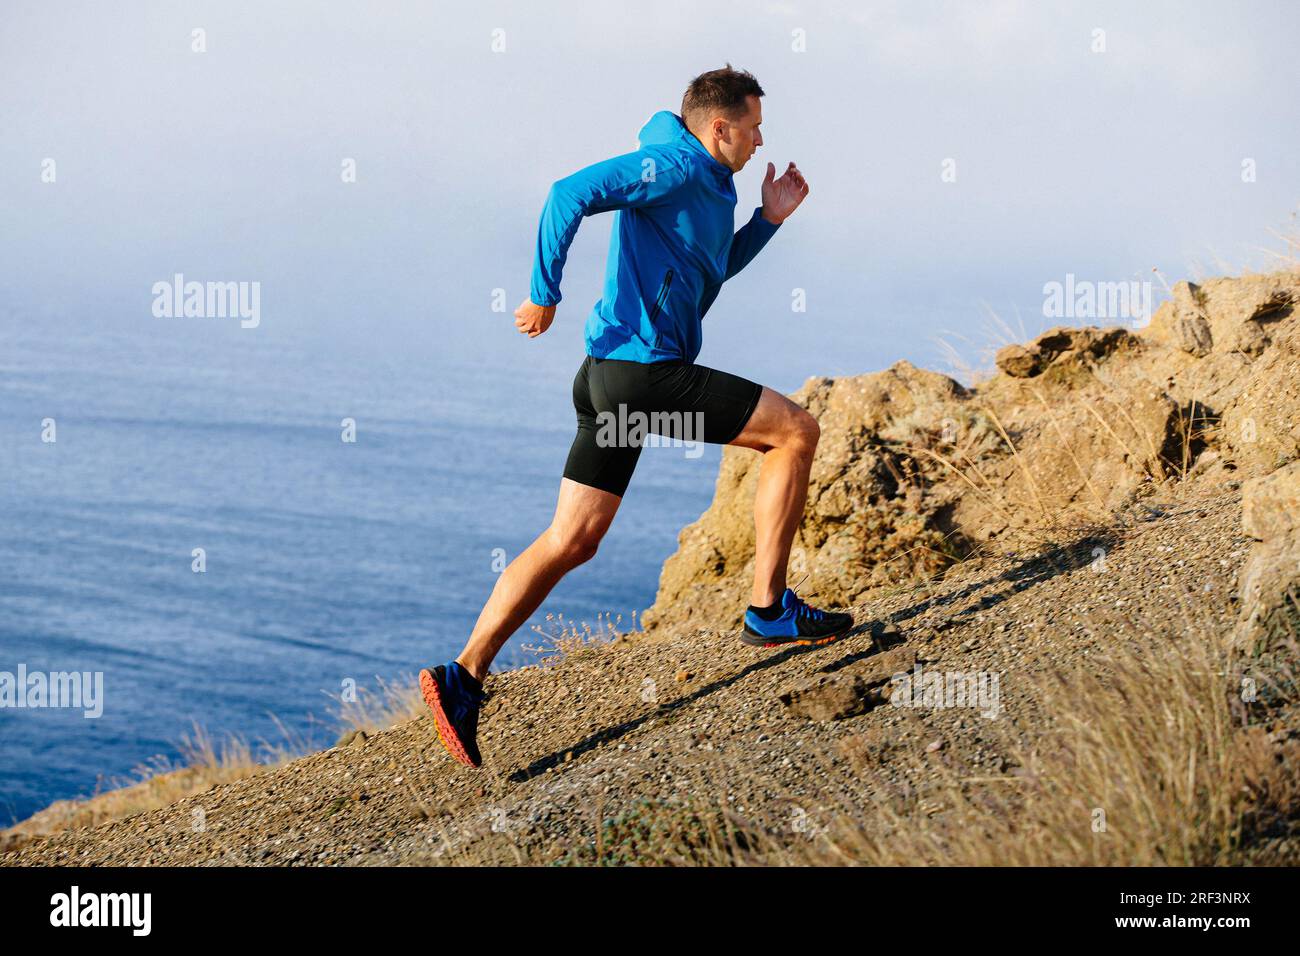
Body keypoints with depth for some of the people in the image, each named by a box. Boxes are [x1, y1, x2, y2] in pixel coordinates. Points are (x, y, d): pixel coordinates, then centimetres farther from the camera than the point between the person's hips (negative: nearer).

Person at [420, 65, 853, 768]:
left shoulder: (709, 190, 22)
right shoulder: (672, 169, -9)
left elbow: (704, 272, 37)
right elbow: (572, 194, -20)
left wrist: (768, 221, 26)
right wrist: (544, 295, -19)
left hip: (610, 379, 10)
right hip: (643, 370, -10)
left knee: (572, 542, 7)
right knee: (796, 432, 0)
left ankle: (463, 677, 2)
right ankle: (769, 611, 3)